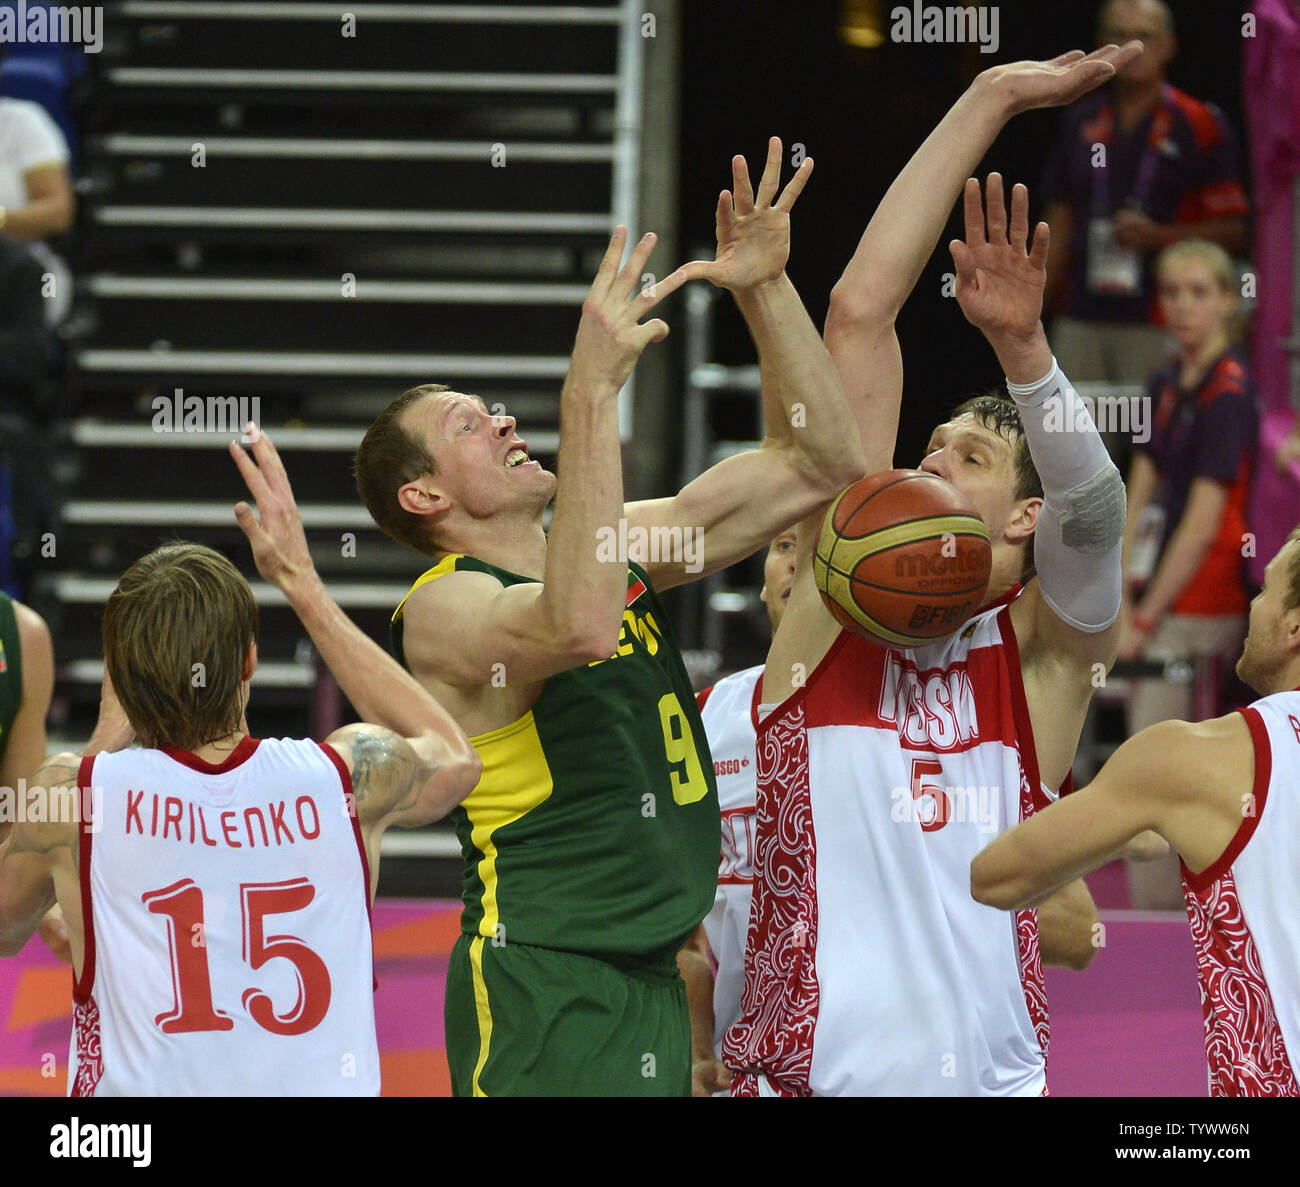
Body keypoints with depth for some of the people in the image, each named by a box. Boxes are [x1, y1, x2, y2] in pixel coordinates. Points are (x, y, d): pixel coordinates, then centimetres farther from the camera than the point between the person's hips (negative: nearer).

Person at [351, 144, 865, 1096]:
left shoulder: (621, 545, 13)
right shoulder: (443, 609, -10)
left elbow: (819, 464, 13)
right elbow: (579, 626, -33)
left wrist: (767, 288, 2)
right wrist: (592, 389, -34)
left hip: (654, 982, 8)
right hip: (540, 990, -8)